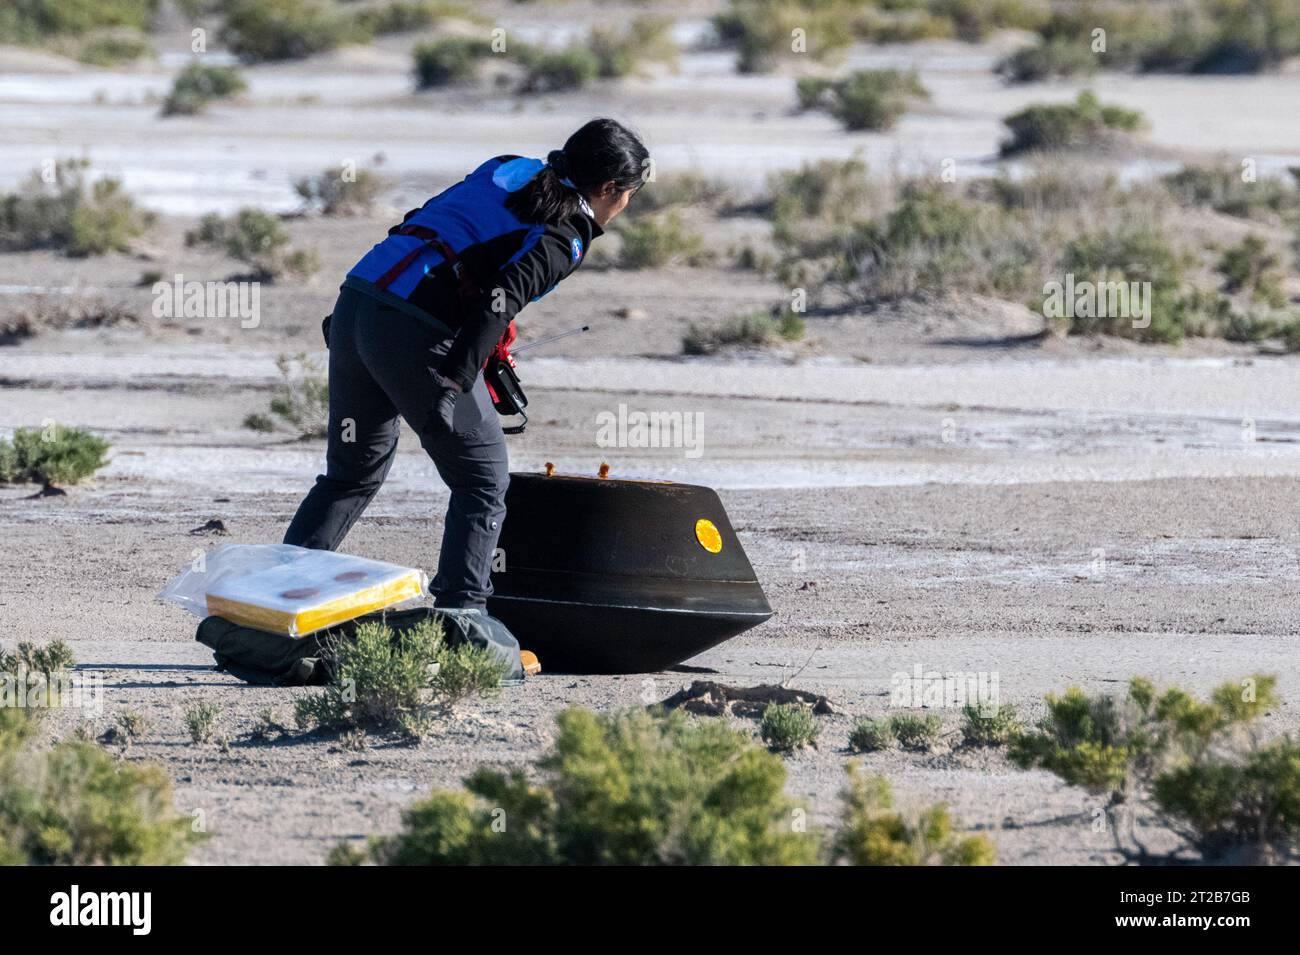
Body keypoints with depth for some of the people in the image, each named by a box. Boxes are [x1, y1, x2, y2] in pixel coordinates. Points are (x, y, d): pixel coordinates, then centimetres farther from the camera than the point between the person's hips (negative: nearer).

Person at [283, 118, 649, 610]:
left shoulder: (508, 171, 19)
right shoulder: (565, 236, -3)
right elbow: (498, 304, -17)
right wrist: (453, 383, -22)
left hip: (356, 297, 8)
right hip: (415, 338, -8)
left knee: (352, 473, 22)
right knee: (483, 480, 7)